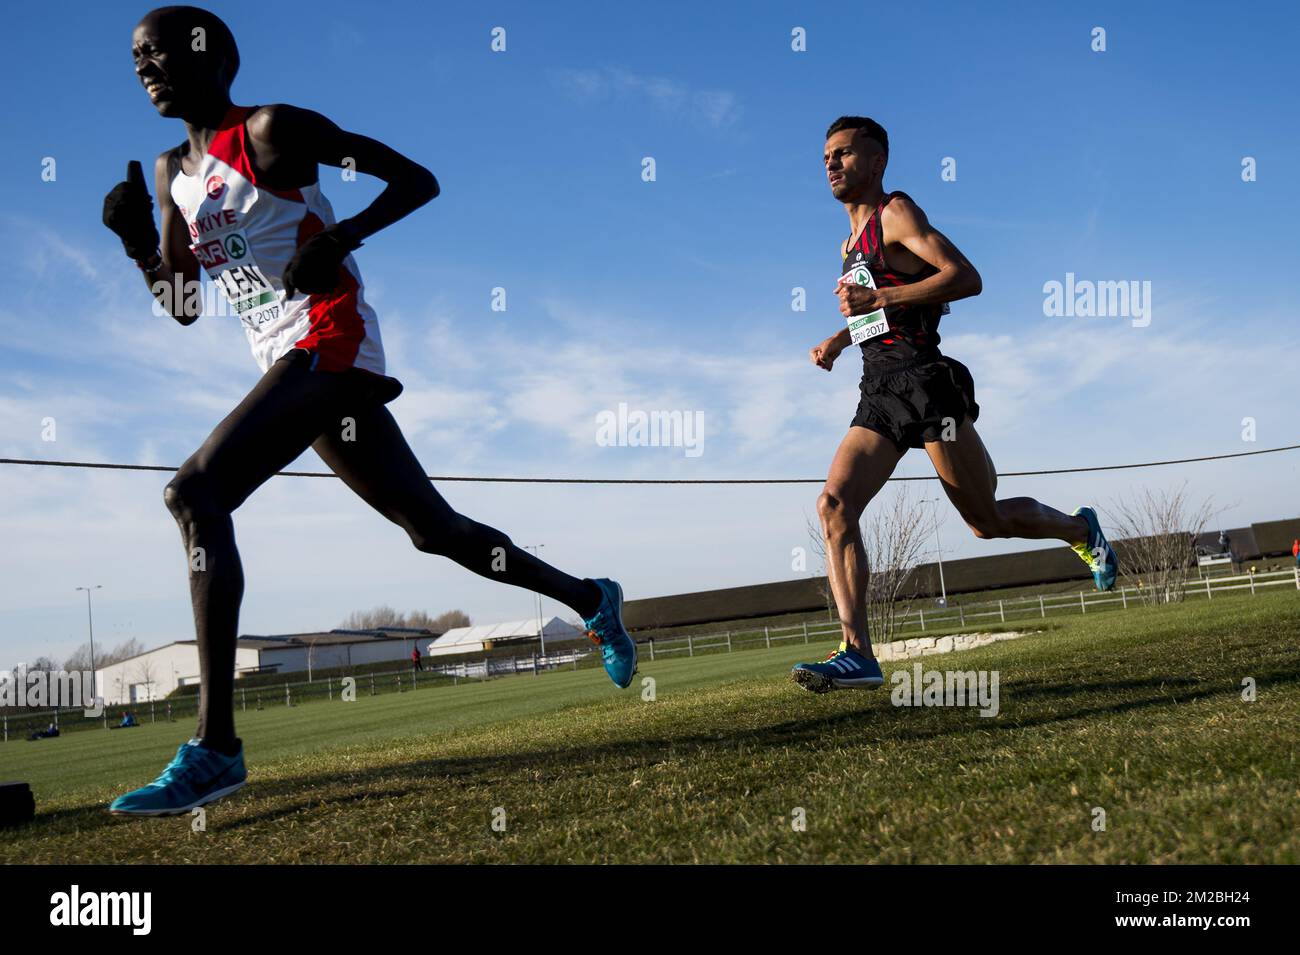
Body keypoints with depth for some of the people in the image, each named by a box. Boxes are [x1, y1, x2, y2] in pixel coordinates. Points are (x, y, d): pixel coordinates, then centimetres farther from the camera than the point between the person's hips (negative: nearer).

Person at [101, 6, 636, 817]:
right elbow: (182, 305, 20)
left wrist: (339, 237, -19)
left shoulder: (273, 131, -3)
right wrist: (134, 239, 2)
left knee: (197, 493, -22)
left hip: (329, 338, -8)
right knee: (431, 526, 12)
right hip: (287, 363, 8)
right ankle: (590, 600, 31)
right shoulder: (172, 172, 18)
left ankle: (216, 748, -24)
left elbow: (418, 180, -4)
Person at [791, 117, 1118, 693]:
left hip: (923, 383, -7)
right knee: (834, 504, -15)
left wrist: (878, 299, -21)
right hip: (878, 396, 7)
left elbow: (966, 278, -16)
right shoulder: (851, 245, 22)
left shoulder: (896, 212, -2)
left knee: (986, 520, 2)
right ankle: (857, 653, -21)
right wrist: (840, 338, 18)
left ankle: (1079, 529, 33)